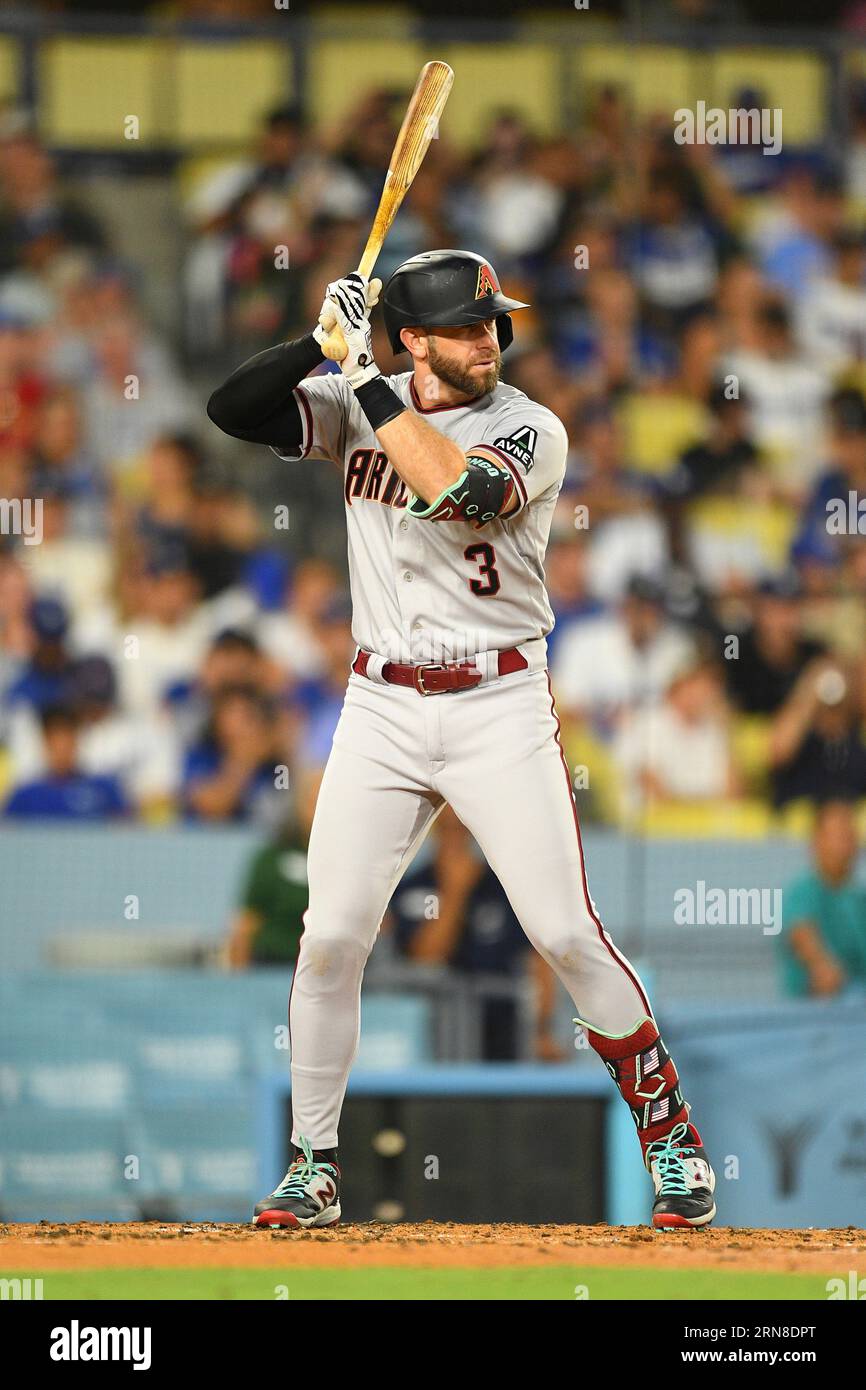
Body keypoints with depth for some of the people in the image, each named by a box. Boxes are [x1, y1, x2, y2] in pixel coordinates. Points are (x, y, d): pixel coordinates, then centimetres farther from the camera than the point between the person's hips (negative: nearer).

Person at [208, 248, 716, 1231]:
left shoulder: (530, 431, -7)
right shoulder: (356, 408, 4)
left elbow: (462, 491, -27)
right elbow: (232, 410, -5)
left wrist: (362, 376, -24)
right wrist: (325, 342, -19)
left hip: (499, 711, -3)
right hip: (381, 709, 3)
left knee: (566, 934, -7)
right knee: (331, 937, -4)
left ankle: (670, 1137, 6)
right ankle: (312, 1167, 8)